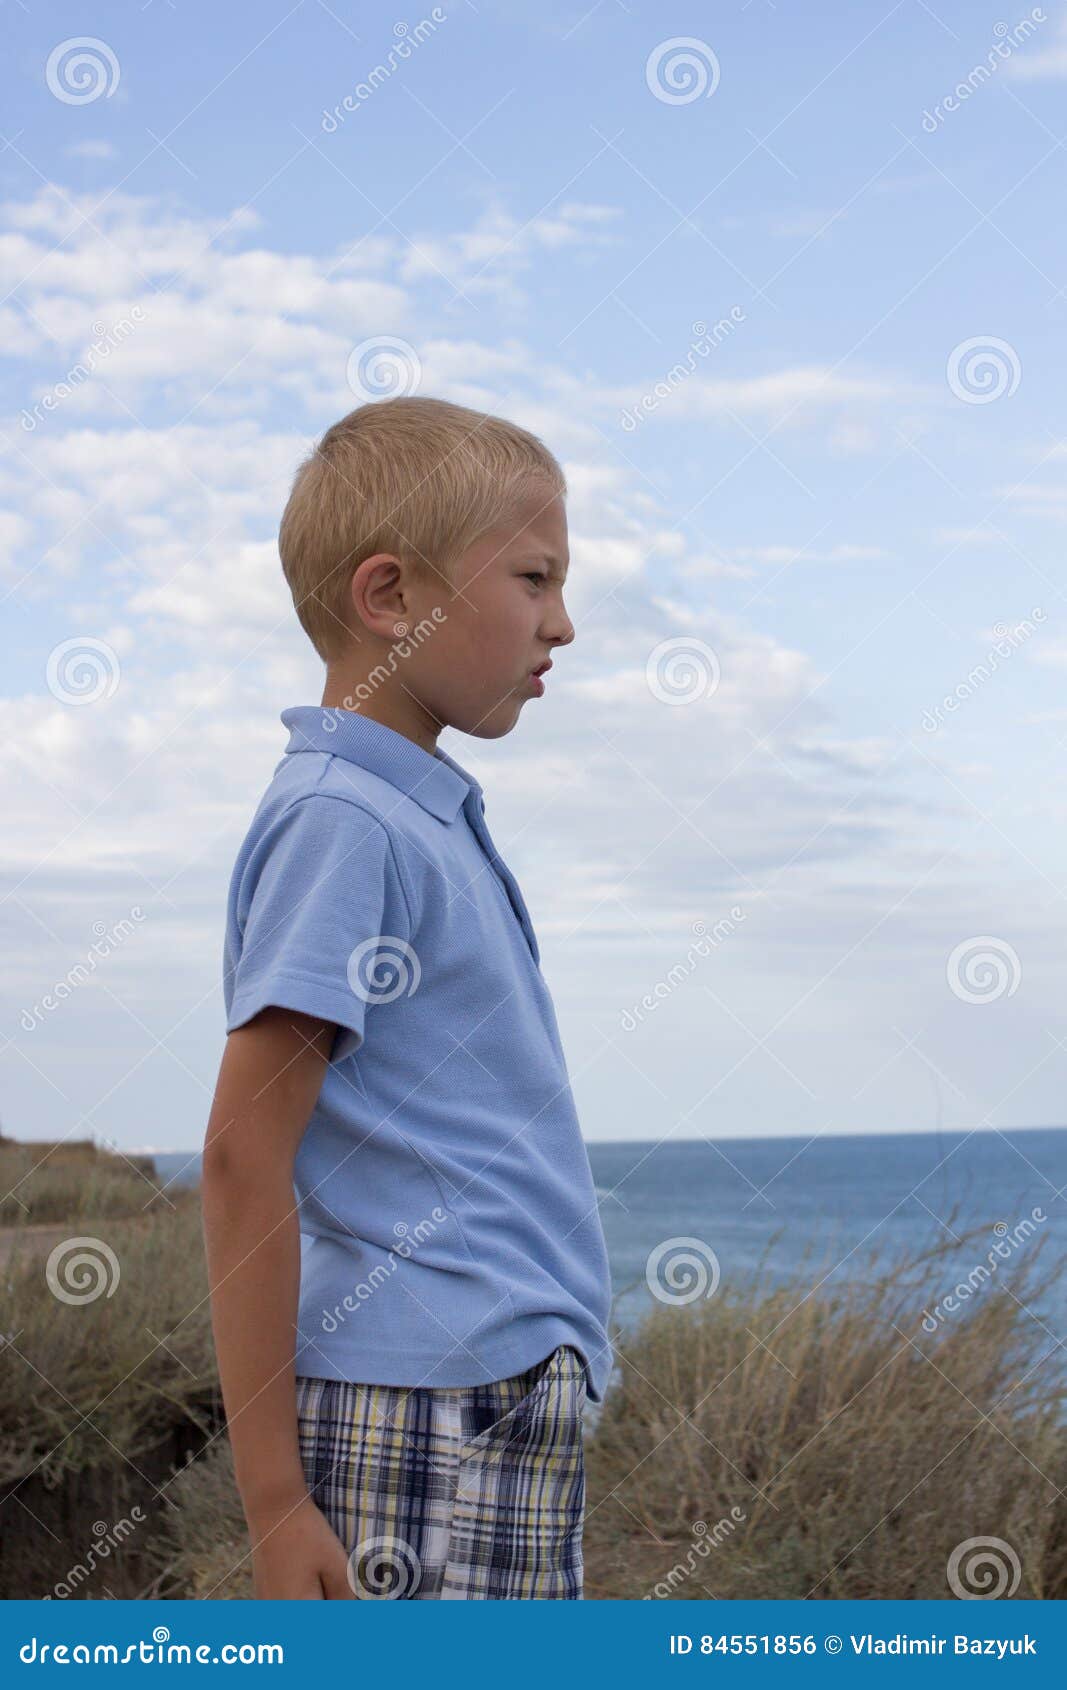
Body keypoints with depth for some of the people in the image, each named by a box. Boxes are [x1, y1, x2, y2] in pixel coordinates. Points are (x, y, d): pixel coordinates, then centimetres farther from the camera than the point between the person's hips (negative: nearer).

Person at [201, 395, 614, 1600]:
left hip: (510, 1397, 9)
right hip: (424, 1416, -9)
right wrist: (274, 1496, -18)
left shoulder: (430, 813, 16)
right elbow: (243, 1157, -17)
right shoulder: (339, 820, -13)